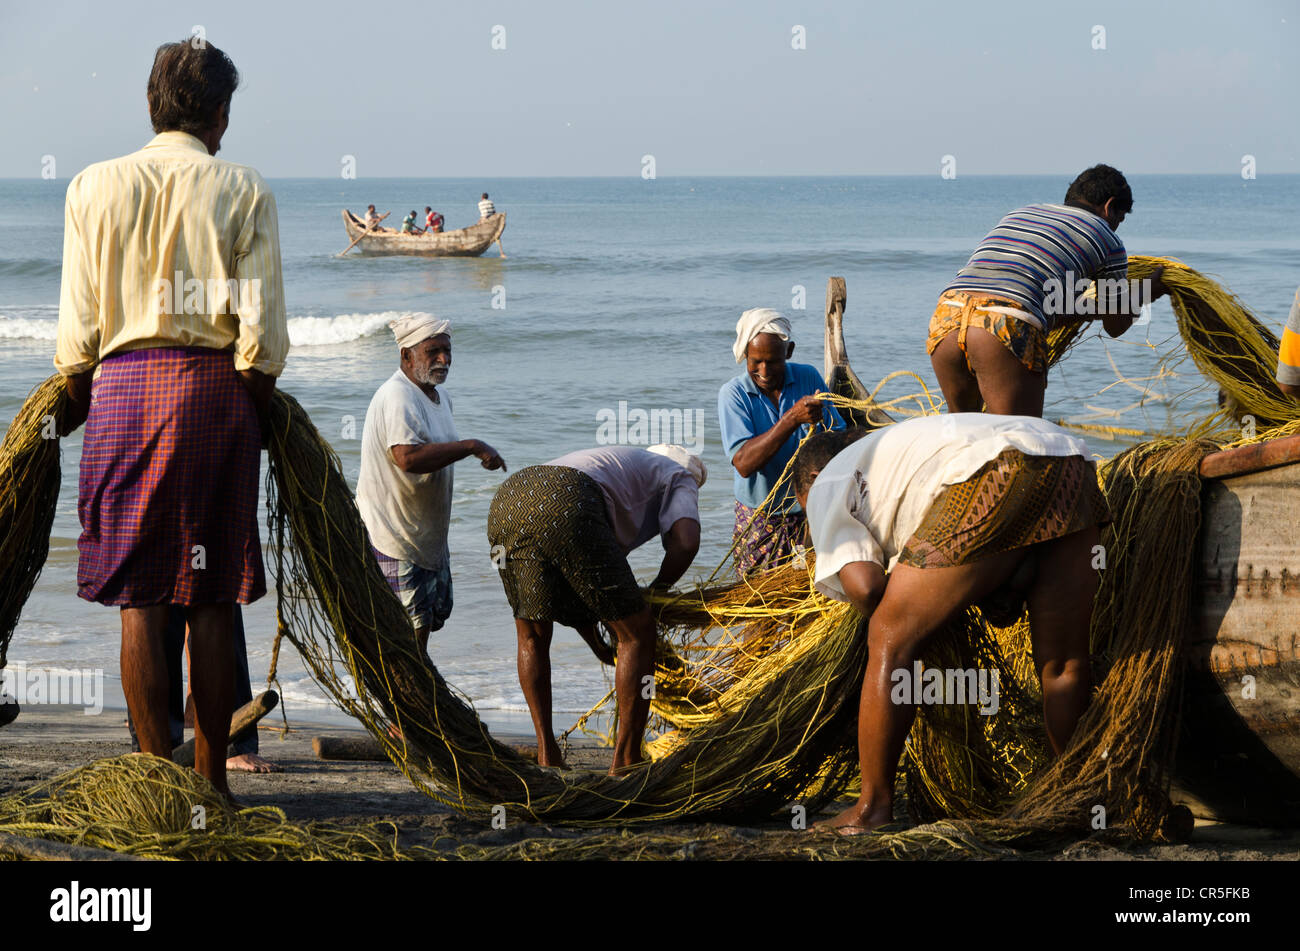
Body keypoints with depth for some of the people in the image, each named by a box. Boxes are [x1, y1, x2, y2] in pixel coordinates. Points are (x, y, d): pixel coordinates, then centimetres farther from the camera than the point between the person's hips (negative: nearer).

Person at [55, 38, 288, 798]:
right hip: (216, 390, -1)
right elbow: (261, 328, -2)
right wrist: (258, 399, 13)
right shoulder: (245, 191, 1)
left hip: (125, 387, 1)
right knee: (213, 602, 4)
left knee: (140, 599, 3)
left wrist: (72, 406, 18)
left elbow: (78, 327, 5)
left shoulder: (95, 187, 5)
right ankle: (212, 779, 8)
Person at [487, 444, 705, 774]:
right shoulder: (680, 477, 30)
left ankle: (547, 757, 22)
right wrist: (656, 592, 23)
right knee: (636, 632, 7)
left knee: (532, 635, 25)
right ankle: (625, 762, 9)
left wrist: (597, 645, 47)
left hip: (504, 502, 7)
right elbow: (685, 543, 5)